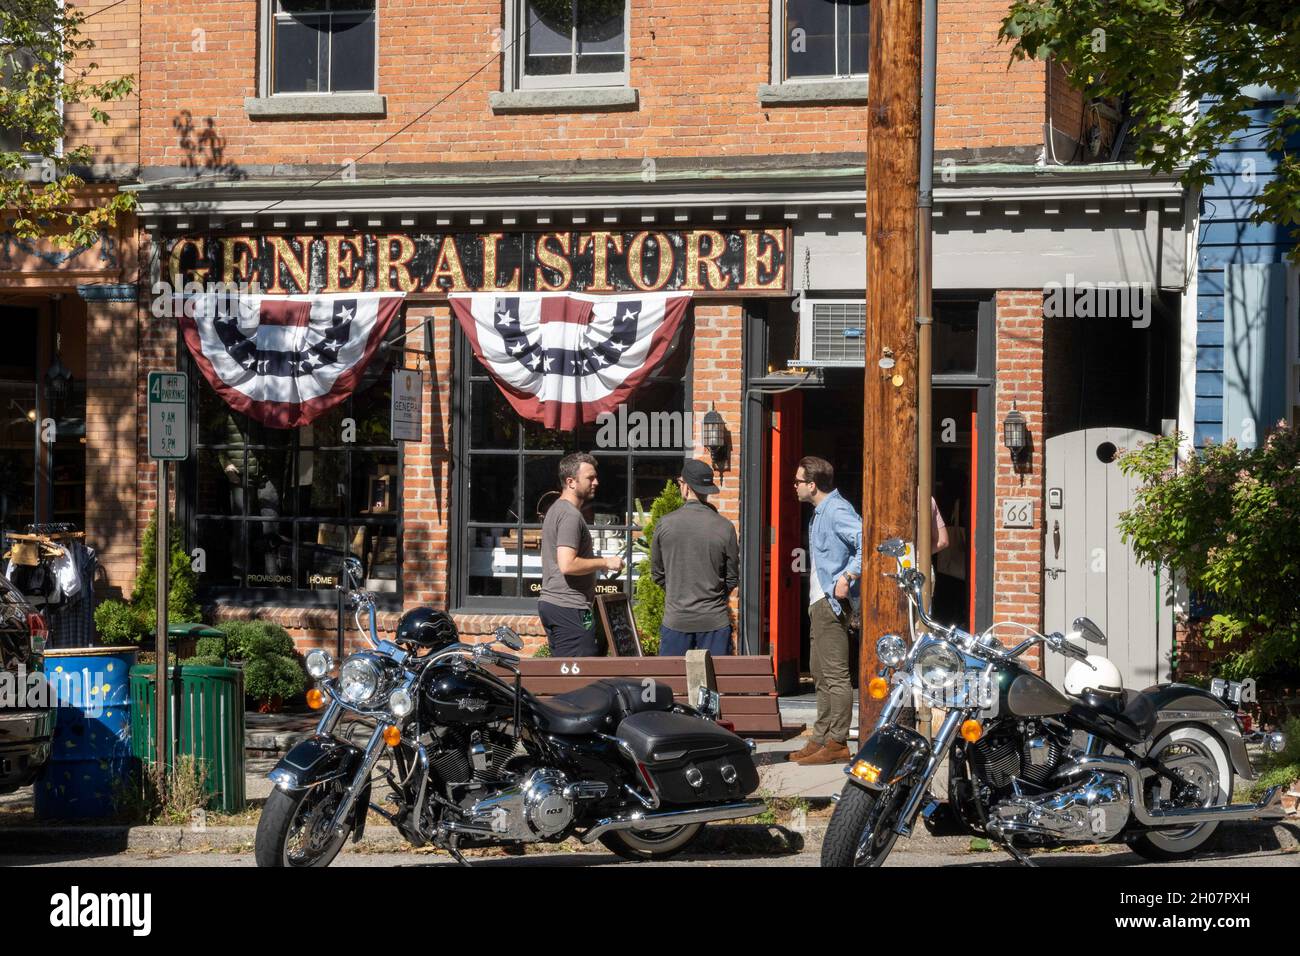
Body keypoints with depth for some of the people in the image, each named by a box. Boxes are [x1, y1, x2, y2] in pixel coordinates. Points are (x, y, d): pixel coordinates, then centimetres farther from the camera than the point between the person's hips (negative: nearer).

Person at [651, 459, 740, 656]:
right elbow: (733, 578, 4)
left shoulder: (665, 524, -4)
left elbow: (657, 573, 7)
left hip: (676, 619, 0)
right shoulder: (725, 527, -5)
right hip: (715, 619, 0)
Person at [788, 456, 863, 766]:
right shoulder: (820, 512, 18)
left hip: (832, 601, -11)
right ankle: (821, 739, 20)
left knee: (835, 675, -9)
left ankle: (837, 743, -9)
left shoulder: (836, 511, -15)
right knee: (821, 675, 15)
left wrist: (848, 577, -27)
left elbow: (866, 541, -27)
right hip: (819, 602, 11)